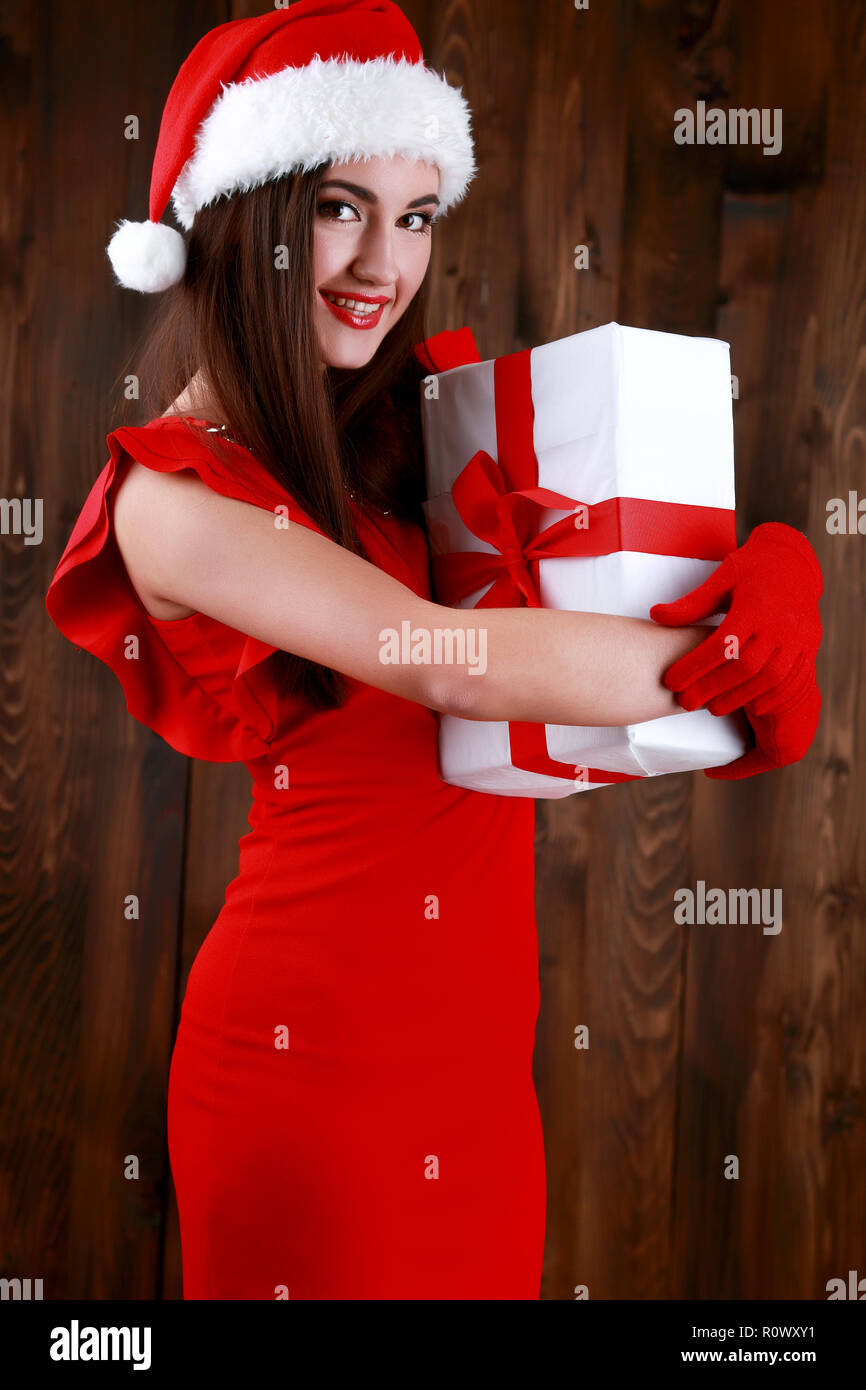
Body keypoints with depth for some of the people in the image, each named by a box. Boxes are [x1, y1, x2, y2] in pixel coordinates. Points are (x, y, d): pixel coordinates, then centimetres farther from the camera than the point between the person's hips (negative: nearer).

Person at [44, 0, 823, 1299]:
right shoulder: (176, 496, -15)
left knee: (485, 1268, 19)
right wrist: (728, 660, -21)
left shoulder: (417, 407, 5)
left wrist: (779, 565, -15)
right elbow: (453, 662, -24)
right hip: (323, 1035, -6)